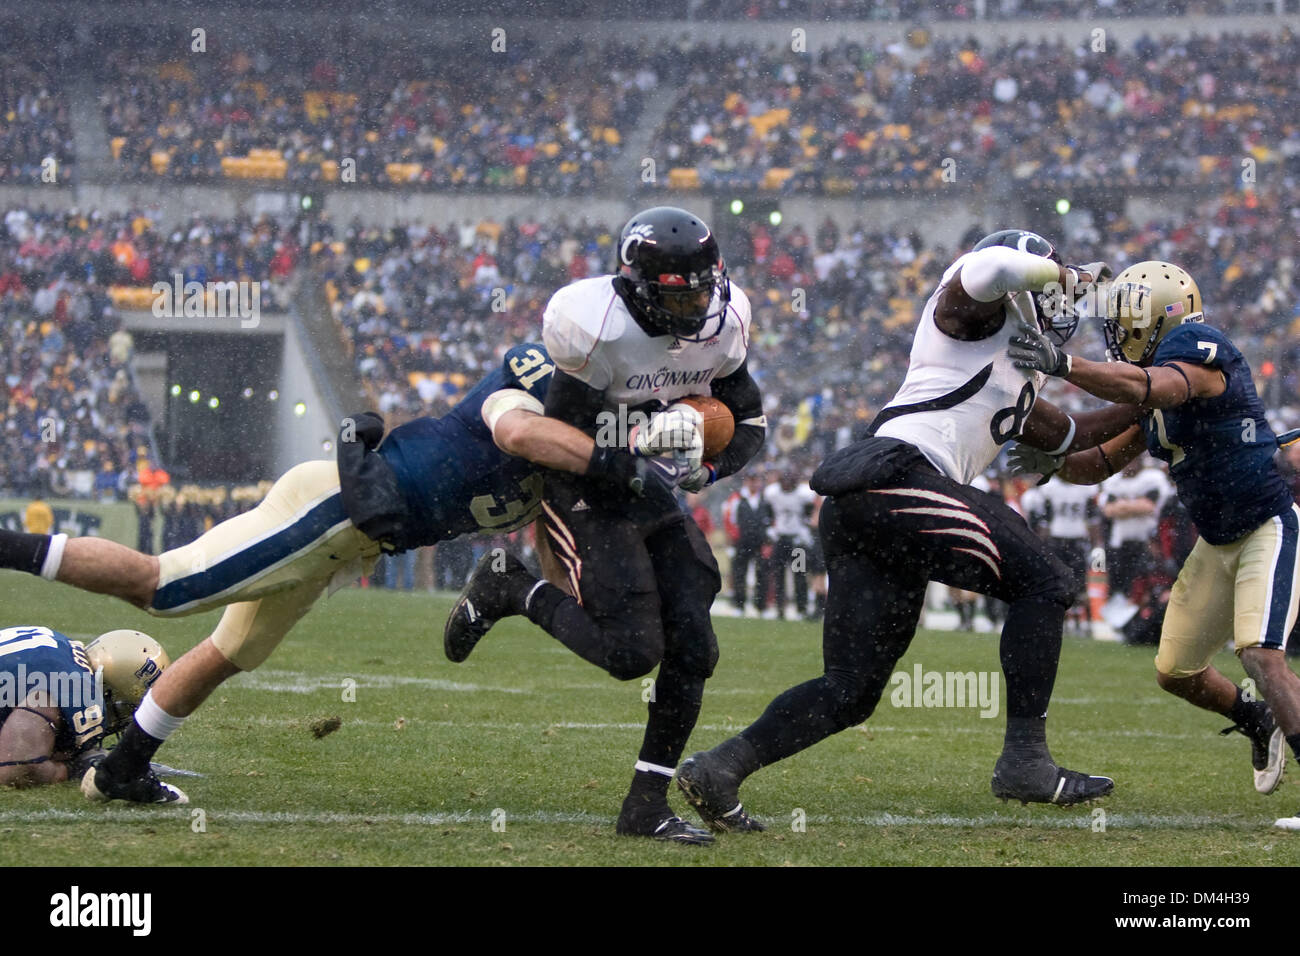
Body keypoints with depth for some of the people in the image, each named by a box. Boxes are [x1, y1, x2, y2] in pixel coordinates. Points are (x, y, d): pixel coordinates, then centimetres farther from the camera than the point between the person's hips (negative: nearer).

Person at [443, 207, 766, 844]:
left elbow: (749, 421, 7)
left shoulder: (720, 326, -5)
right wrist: (645, 436, -34)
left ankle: (647, 805, 5)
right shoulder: (598, 329, -24)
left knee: (692, 649, -5)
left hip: (659, 501, 6)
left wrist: (709, 468, -13)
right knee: (632, 653, -16)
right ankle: (509, 589, 8)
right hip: (588, 499, -6)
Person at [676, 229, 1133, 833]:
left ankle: (716, 771, 0)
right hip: (897, 481, -10)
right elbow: (993, 267, -16)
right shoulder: (977, 310, 7)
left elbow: (1067, 437, 43)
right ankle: (1024, 758, -9)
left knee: (851, 691, 8)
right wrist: (1068, 275, 0)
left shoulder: (1016, 385, 34)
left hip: (853, 510, 10)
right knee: (1042, 584, -6)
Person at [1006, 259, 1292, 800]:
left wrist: (1062, 364, -50)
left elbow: (1152, 389, -41)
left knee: (1260, 654, -27)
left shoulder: (1198, 352, -20)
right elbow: (1104, 462, 11)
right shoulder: (1148, 401, 8)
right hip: (1217, 544, 9)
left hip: (1270, 528, -9)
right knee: (1176, 672, 14)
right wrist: (1054, 462, -10)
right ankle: (1258, 721, 40)